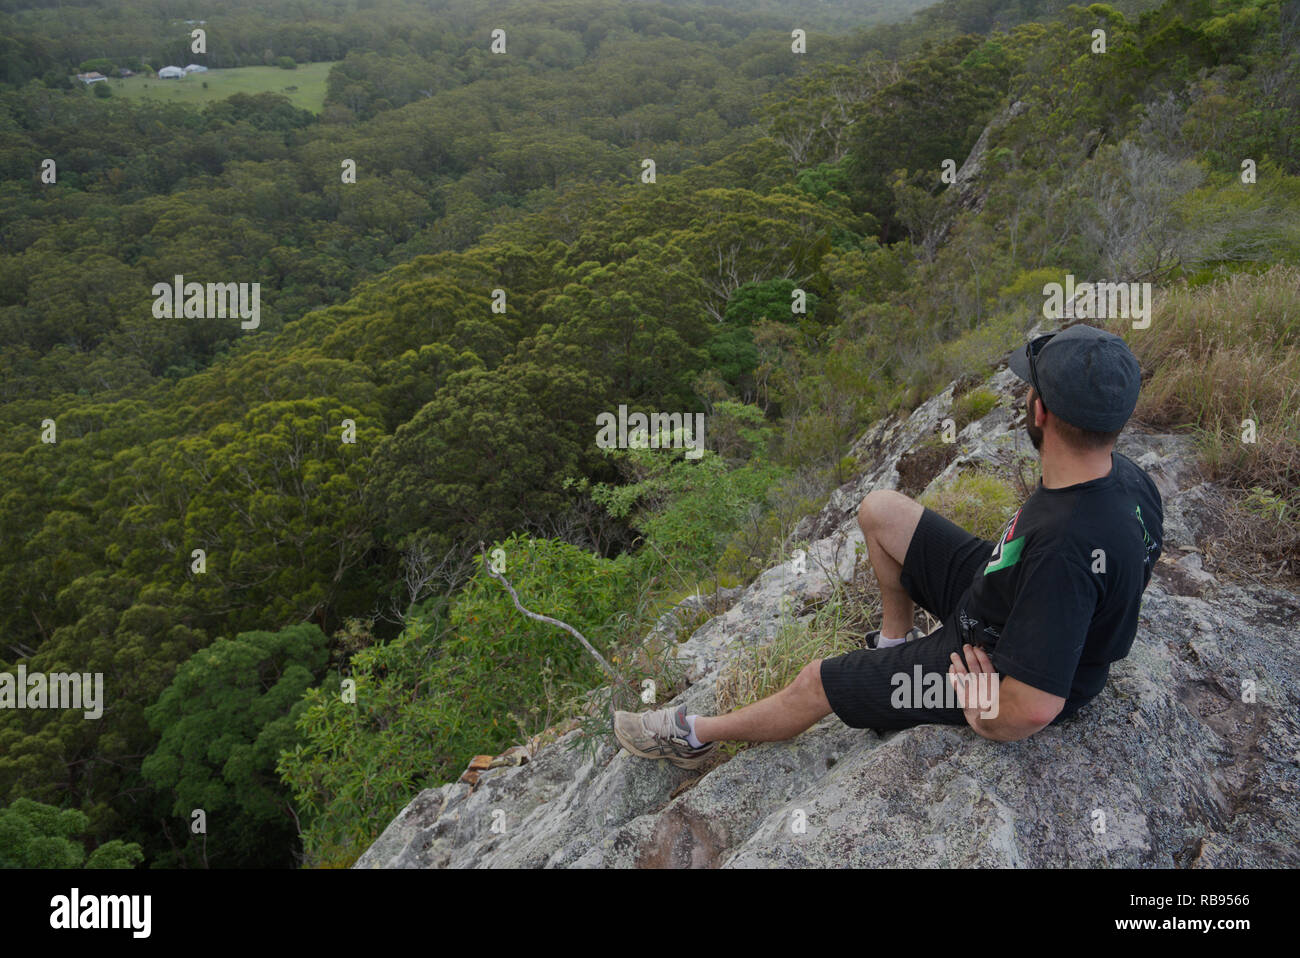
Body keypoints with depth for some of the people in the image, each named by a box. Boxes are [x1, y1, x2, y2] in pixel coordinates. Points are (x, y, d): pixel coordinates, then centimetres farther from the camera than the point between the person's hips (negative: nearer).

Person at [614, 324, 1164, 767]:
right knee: (879, 511, 9)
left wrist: (982, 715, -18)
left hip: (1009, 685, -7)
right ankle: (896, 640, 33)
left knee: (814, 684, 4)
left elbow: (1032, 708, -41)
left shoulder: (1064, 547, -43)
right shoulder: (1124, 475, -15)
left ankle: (695, 736, 30)